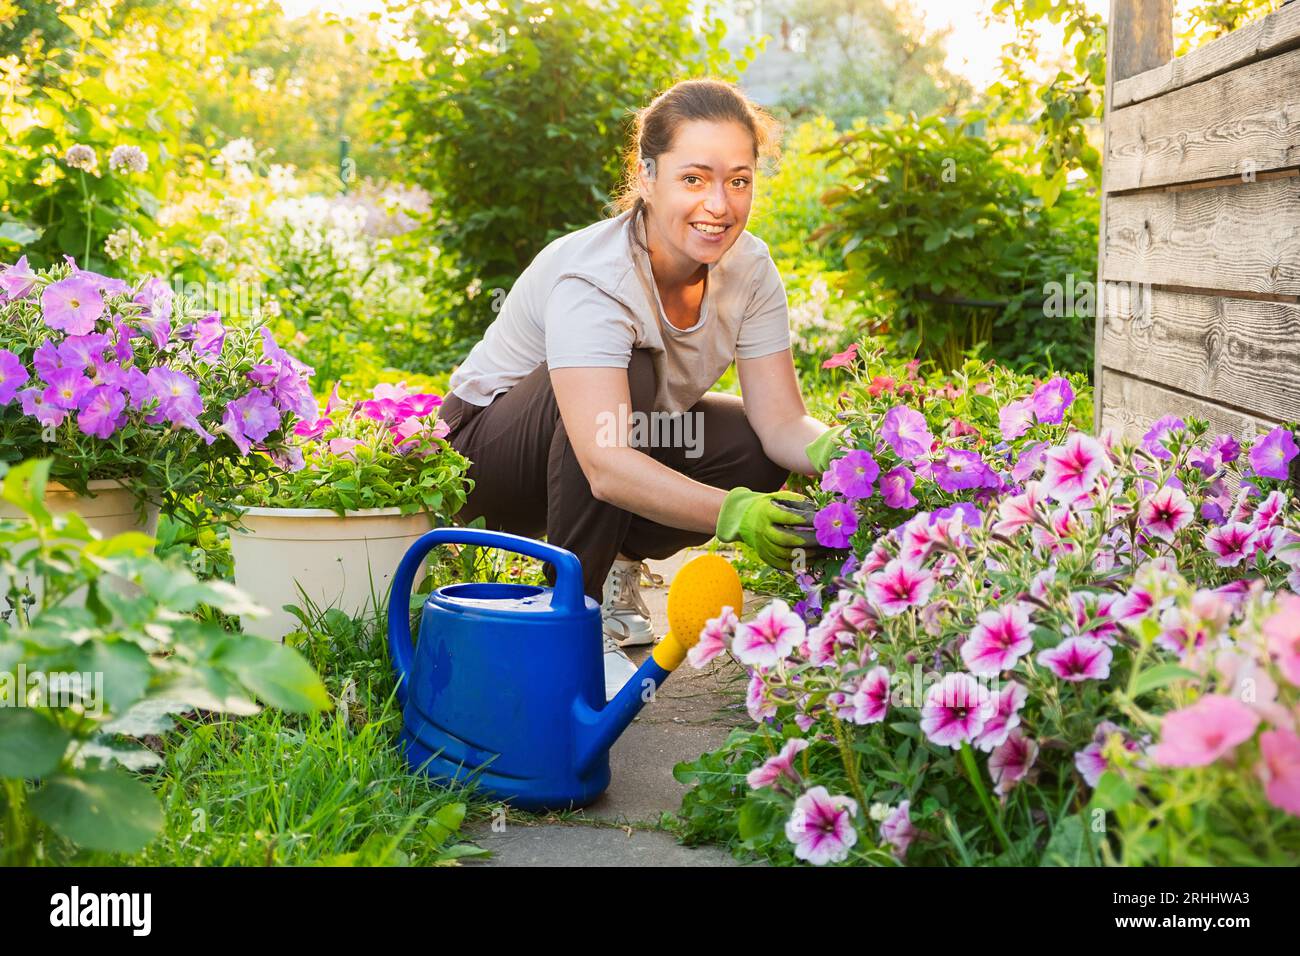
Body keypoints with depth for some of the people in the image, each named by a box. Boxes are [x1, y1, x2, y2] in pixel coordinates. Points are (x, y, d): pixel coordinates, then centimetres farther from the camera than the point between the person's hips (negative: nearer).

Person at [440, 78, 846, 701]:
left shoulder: (748, 268, -15)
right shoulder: (591, 277, -34)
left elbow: (782, 421, -19)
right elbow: (607, 468, -45)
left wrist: (833, 451, -41)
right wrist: (732, 513, -58)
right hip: (488, 450, -6)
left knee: (765, 457, -20)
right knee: (631, 373, -35)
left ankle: (615, 565, 6)